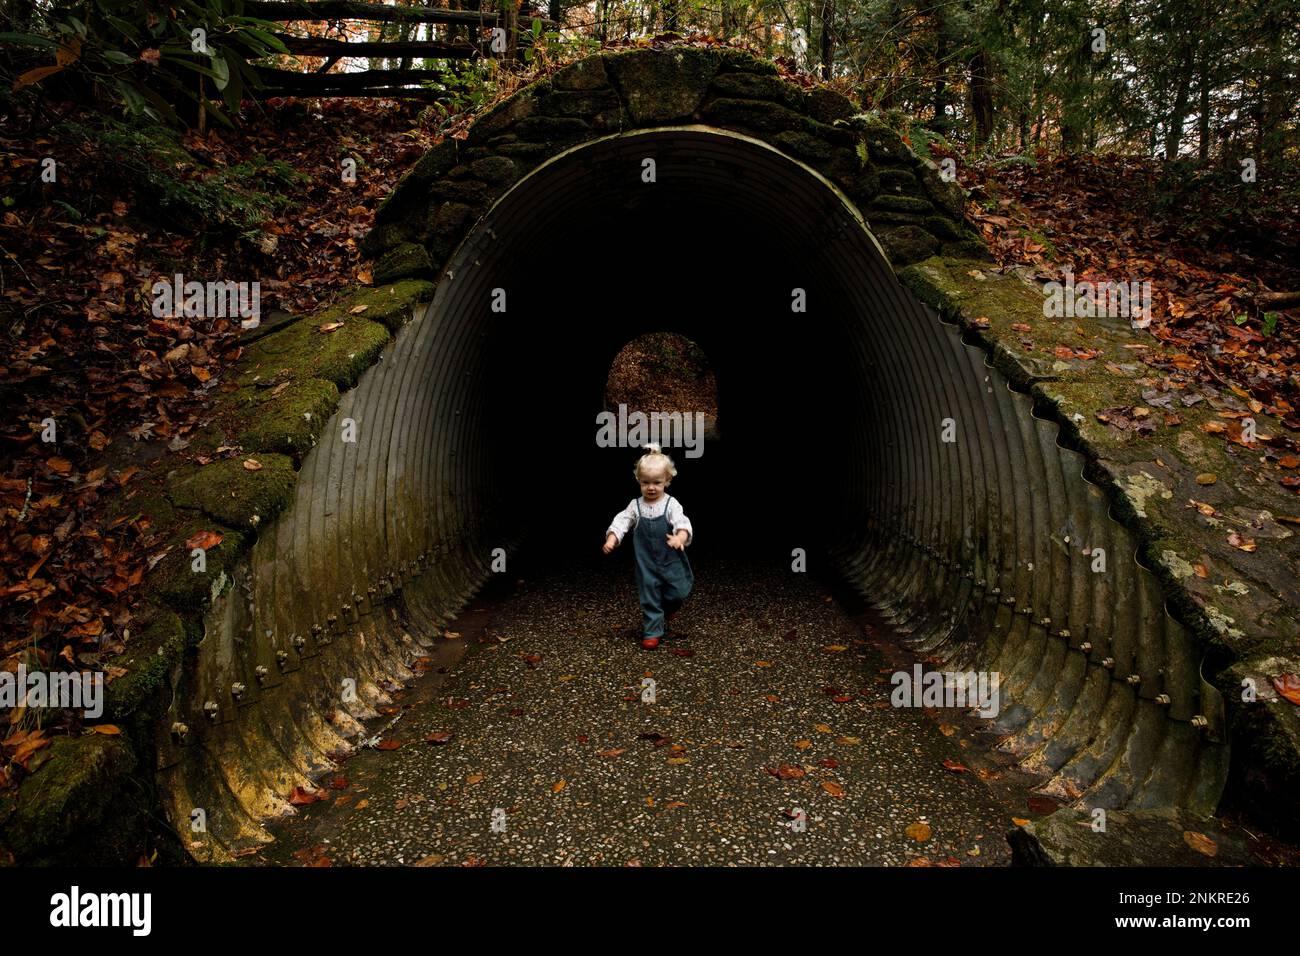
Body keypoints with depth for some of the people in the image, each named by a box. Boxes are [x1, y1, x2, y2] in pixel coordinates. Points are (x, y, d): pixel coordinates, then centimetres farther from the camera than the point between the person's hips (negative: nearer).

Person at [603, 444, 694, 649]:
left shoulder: (671, 504, -12)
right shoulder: (635, 506, -3)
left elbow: (682, 522, -26)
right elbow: (621, 521, -7)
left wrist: (680, 537, -48)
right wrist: (611, 538, -26)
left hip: (671, 561, -1)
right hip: (646, 563, 1)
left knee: (677, 593, 3)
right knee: (649, 596, 4)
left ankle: (666, 611, 35)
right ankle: (652, 631, 15)